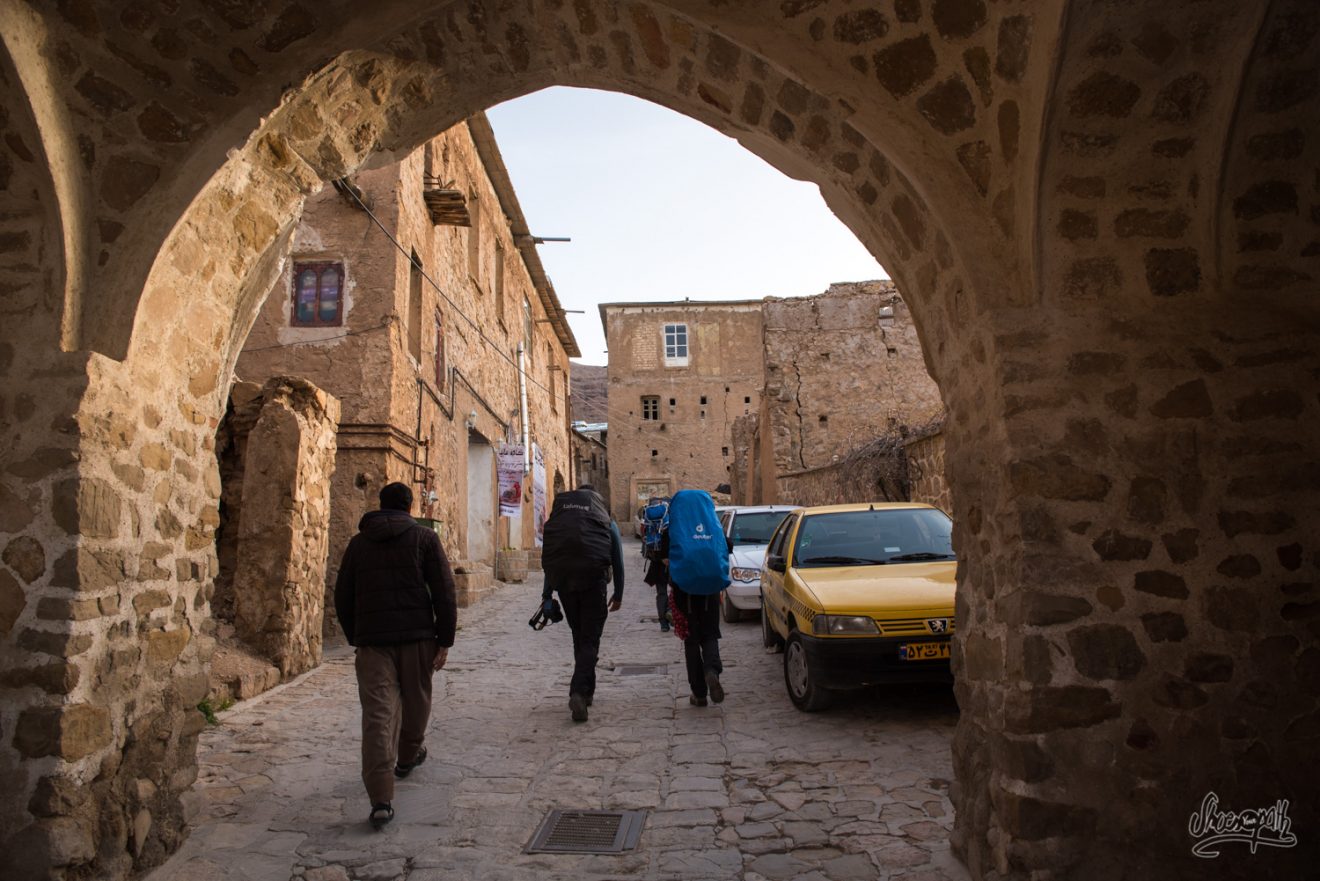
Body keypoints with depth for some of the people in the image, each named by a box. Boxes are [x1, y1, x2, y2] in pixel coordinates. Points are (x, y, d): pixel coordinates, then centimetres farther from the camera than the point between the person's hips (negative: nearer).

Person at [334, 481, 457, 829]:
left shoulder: (358, 543, 11)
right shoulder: (424, 537, 2)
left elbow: (342, 596, 14)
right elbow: (444, 591, -5)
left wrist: (355, 638, 23)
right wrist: (445, 640, -2)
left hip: (372, 638, 1)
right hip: (417, 635, -1)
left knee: (377, 714, -3)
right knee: (416, 701, 21)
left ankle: (381, 800, -11)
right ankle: (408, 756, 44)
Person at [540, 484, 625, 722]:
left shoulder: (559, 510, 20)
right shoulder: (605, 518, 16)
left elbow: (547, 555, 16)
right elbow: (617, 559, 15)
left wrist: (547, 593, 18)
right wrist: (618, 595, 22)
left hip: (562, 578, 3)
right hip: (593, 576, -2)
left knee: (579, 635, 18)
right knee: (590, 638, 2)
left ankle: (587, 690, 26)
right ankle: (579, 691, -17)